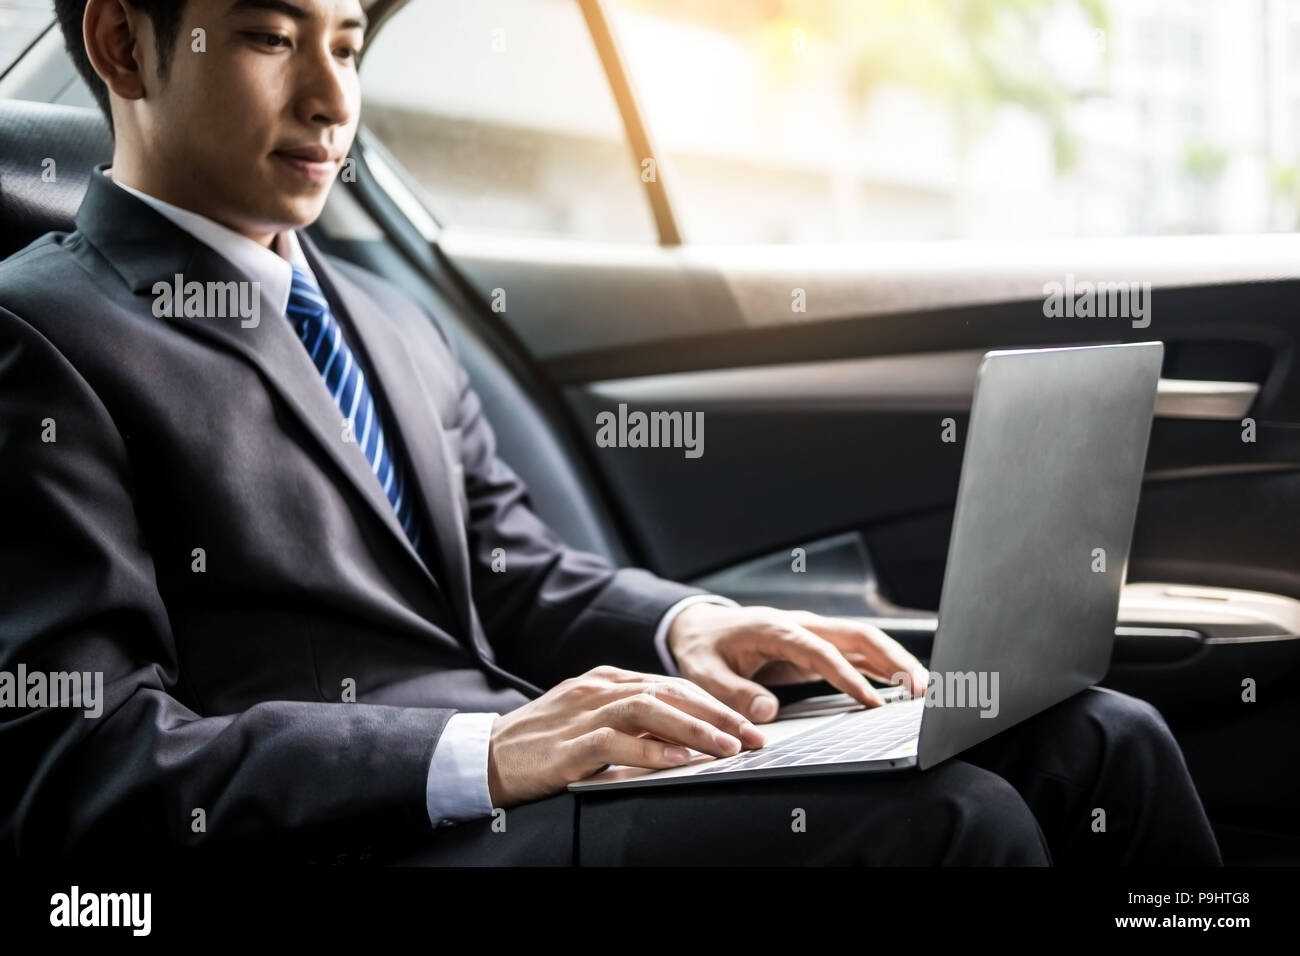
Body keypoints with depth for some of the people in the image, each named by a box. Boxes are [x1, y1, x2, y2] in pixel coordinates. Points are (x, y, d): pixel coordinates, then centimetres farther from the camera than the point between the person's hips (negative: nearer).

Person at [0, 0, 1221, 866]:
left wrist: (684, 625, 0)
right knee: (946, 818, -26)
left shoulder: (392, 322, 23)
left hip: (537, 778, 8)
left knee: (1105, 744, -6)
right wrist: (481, 756, -23)